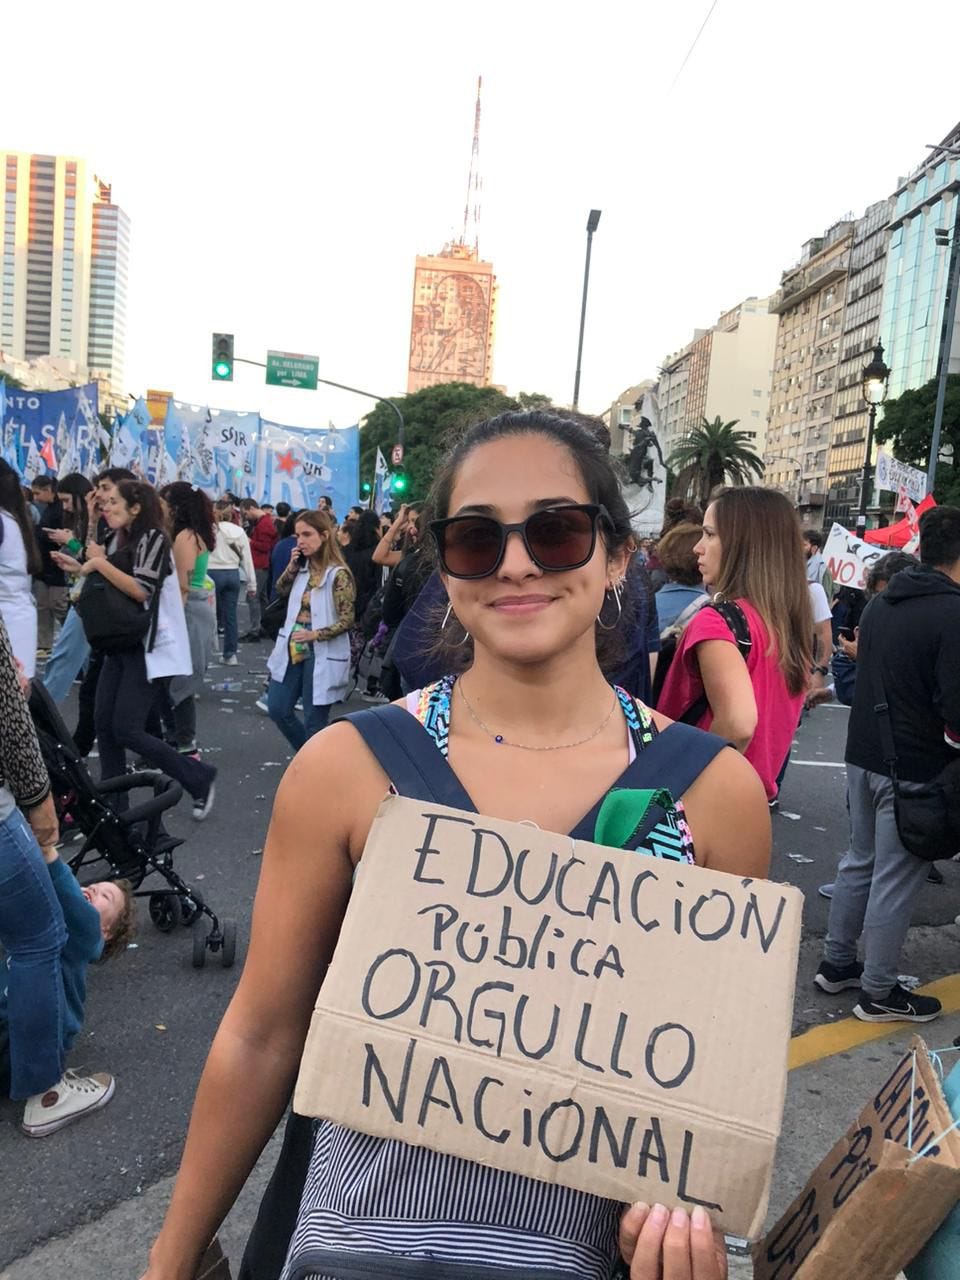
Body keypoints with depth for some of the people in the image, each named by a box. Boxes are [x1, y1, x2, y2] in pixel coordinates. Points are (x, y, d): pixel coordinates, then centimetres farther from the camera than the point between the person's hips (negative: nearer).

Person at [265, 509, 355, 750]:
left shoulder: (338, 574, -15)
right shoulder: (303, 568, 5)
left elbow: (347, 620, -16)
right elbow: (281, 592, 16)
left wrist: (315, 635, -26)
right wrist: (291, 566, 1)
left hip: (321, 656, -7)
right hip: (293, 650, 7)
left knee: (314, 722, 3)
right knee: (278, 709, 12)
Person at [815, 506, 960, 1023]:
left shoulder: (880, 603, 6)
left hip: (863, 755, 8)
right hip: (915, 768, -8)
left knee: (860, 861, 20)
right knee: (896, 879, 4)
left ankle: (836, 964, 31)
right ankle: (878, 993, 16)